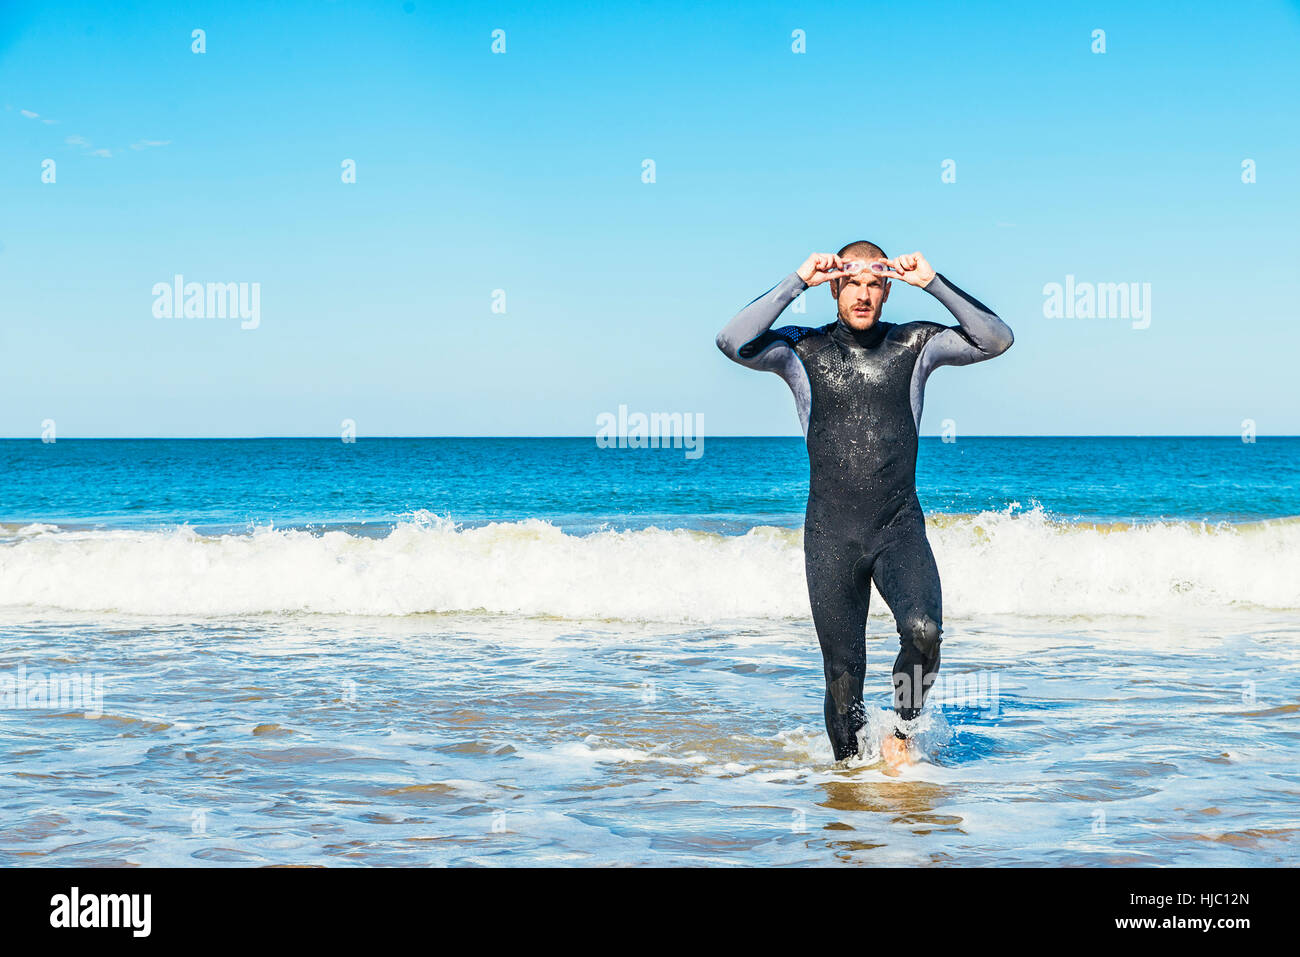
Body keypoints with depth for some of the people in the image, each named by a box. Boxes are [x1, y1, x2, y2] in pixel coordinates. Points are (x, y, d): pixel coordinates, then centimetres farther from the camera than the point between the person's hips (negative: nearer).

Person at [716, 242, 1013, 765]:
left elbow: (997, 339, -7)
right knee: (843, 671, 2)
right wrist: (797, 282, -17)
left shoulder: (915, 344, 5)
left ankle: (899, 733, 1)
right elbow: (733, 342, -16)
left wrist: (934, 283, -12)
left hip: (900, 528, 0)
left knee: (923, 631, -25)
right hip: (831, 535, 0)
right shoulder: (802, 349, 2)